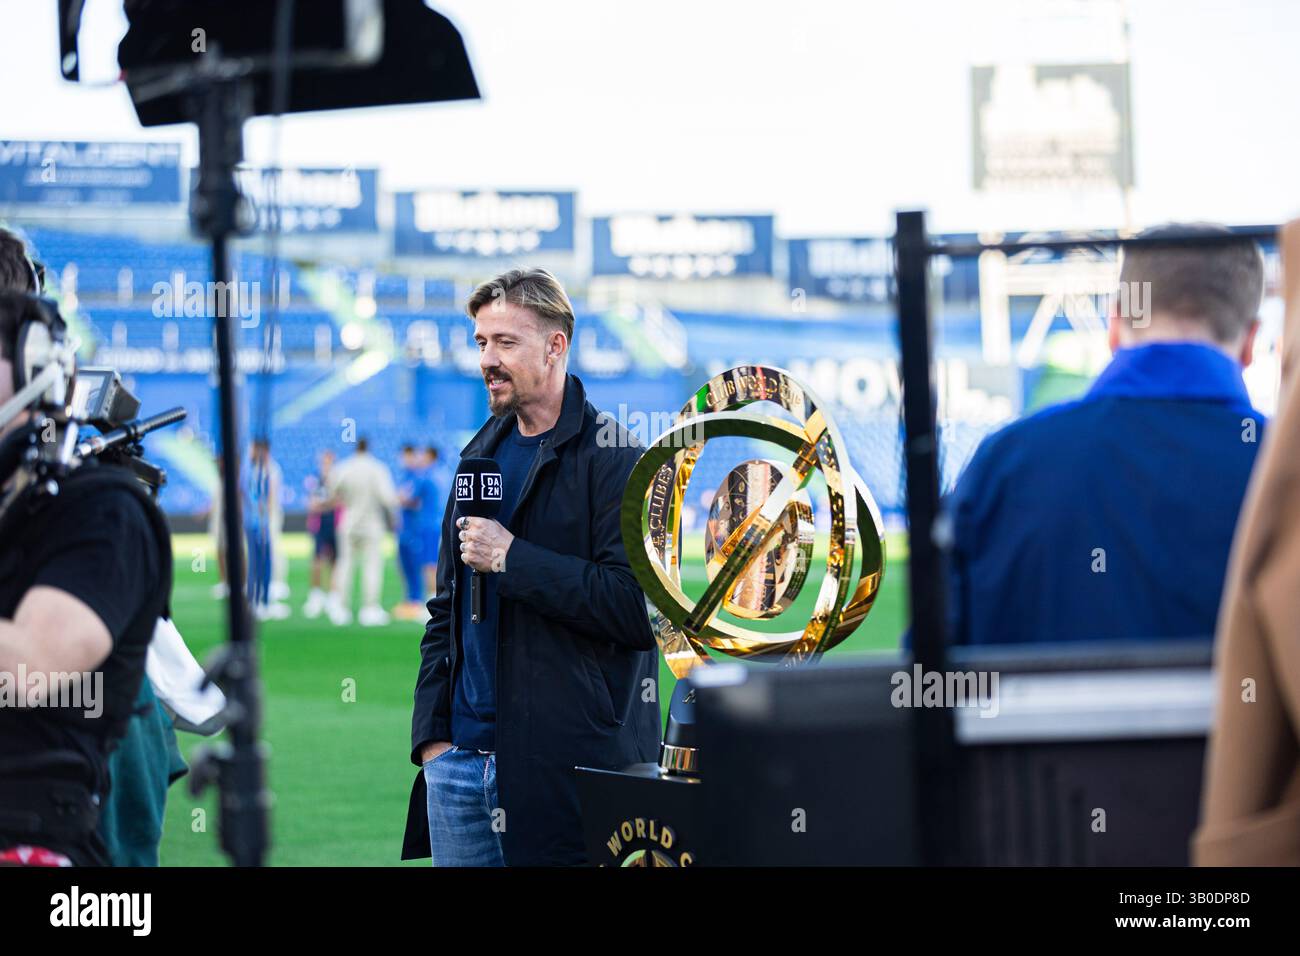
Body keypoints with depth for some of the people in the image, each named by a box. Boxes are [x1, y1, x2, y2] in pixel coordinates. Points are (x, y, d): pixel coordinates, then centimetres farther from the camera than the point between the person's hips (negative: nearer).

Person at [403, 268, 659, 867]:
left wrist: (510, 558, -17)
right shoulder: (481, 454, 15)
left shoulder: (613, 459, -7)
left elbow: (639, 607, -18)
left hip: (563, 767, -6)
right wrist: (432, 732, 8)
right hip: (459, 760, 7)